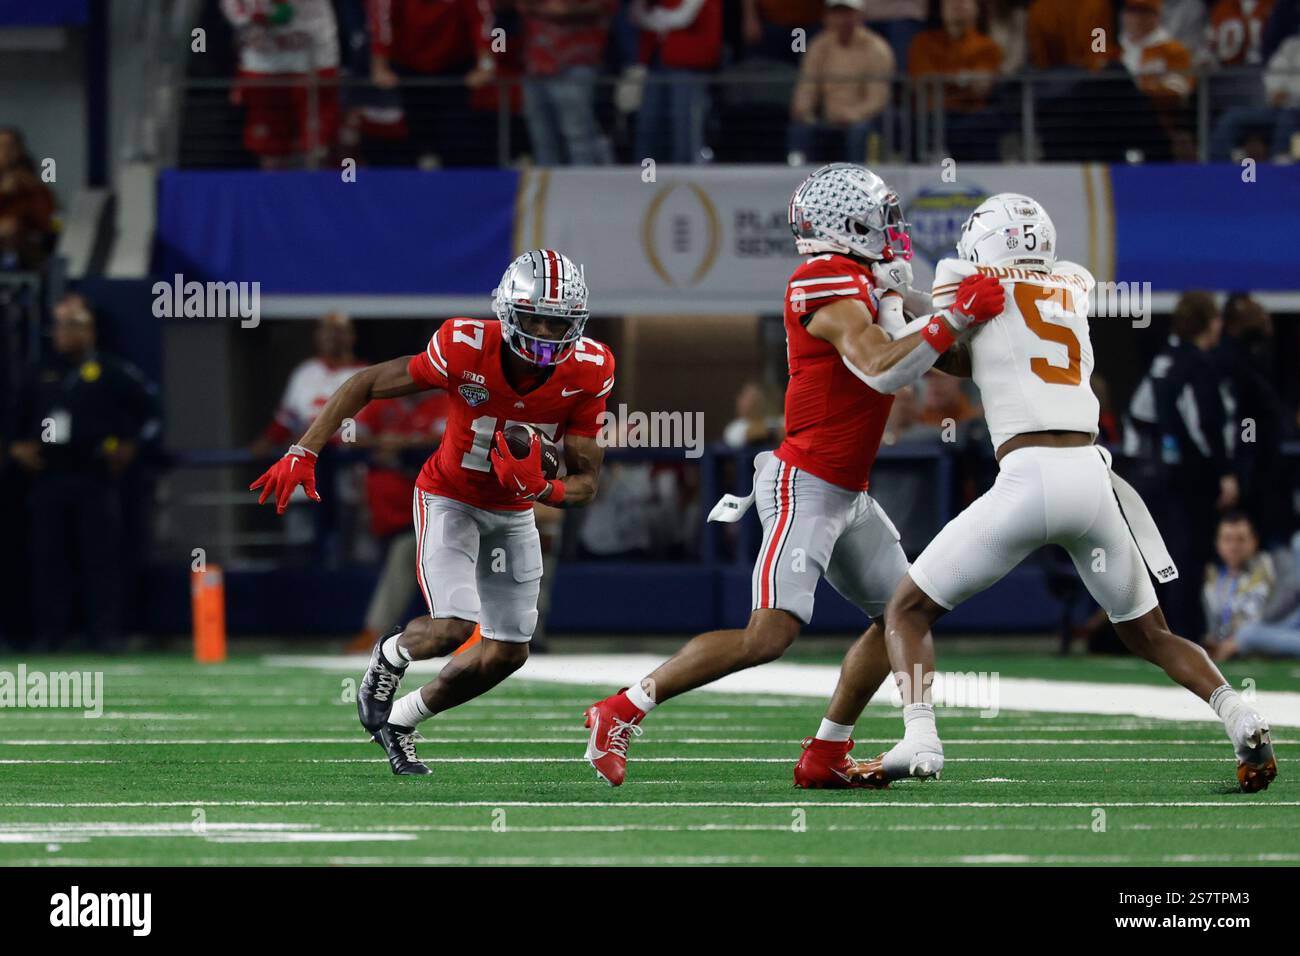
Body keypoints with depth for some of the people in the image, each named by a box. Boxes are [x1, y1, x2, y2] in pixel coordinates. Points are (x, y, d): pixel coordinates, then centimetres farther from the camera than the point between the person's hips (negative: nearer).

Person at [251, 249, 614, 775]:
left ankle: (400, 720, 31)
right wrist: (302, 455, -24)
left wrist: (542, 489, -39)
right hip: (449, 498, -4)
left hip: (513, 512, 4)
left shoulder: (588, 371, -22)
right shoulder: (467, 349, -31)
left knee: (507, 653, 8)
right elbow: (366, 384, -18)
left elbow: (586, 483, -16)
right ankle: (391, 654, 14)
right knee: (454, 628, -23)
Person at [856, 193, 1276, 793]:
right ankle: (1238, 715, -5)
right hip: (1092, 475, 4)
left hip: (1027, 477, -4)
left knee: (908, 610, 9)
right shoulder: (1074, 285, 19)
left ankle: (920, 739, -13)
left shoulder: (964, 280, 7)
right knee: (1148, 633, 20)